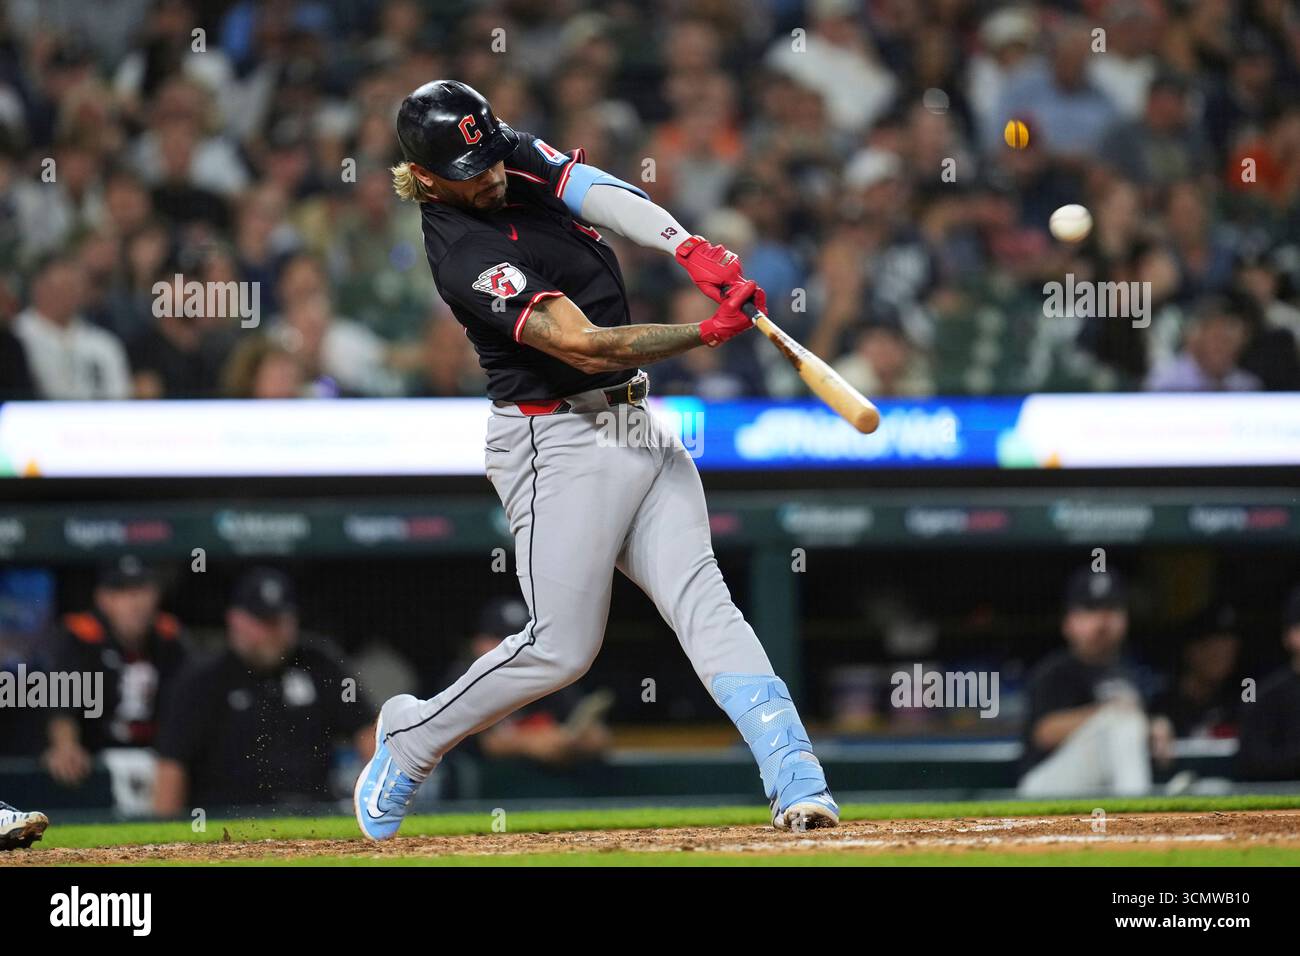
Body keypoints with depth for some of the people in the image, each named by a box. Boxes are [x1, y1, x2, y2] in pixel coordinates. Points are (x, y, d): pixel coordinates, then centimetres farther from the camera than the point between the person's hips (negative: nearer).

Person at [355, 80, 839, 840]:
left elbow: (607, 198, -9)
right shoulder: (466, 257, -21)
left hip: (639, 430, 7)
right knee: (562, 649, -3)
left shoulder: (517, 158, 4)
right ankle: (412, 739, 20)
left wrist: (693, 251, -26)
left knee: (702, 601, -5)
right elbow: (586, 346, -25)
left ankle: (796, 779, -15)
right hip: (561, 444, -7)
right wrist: (708, 333, -31)